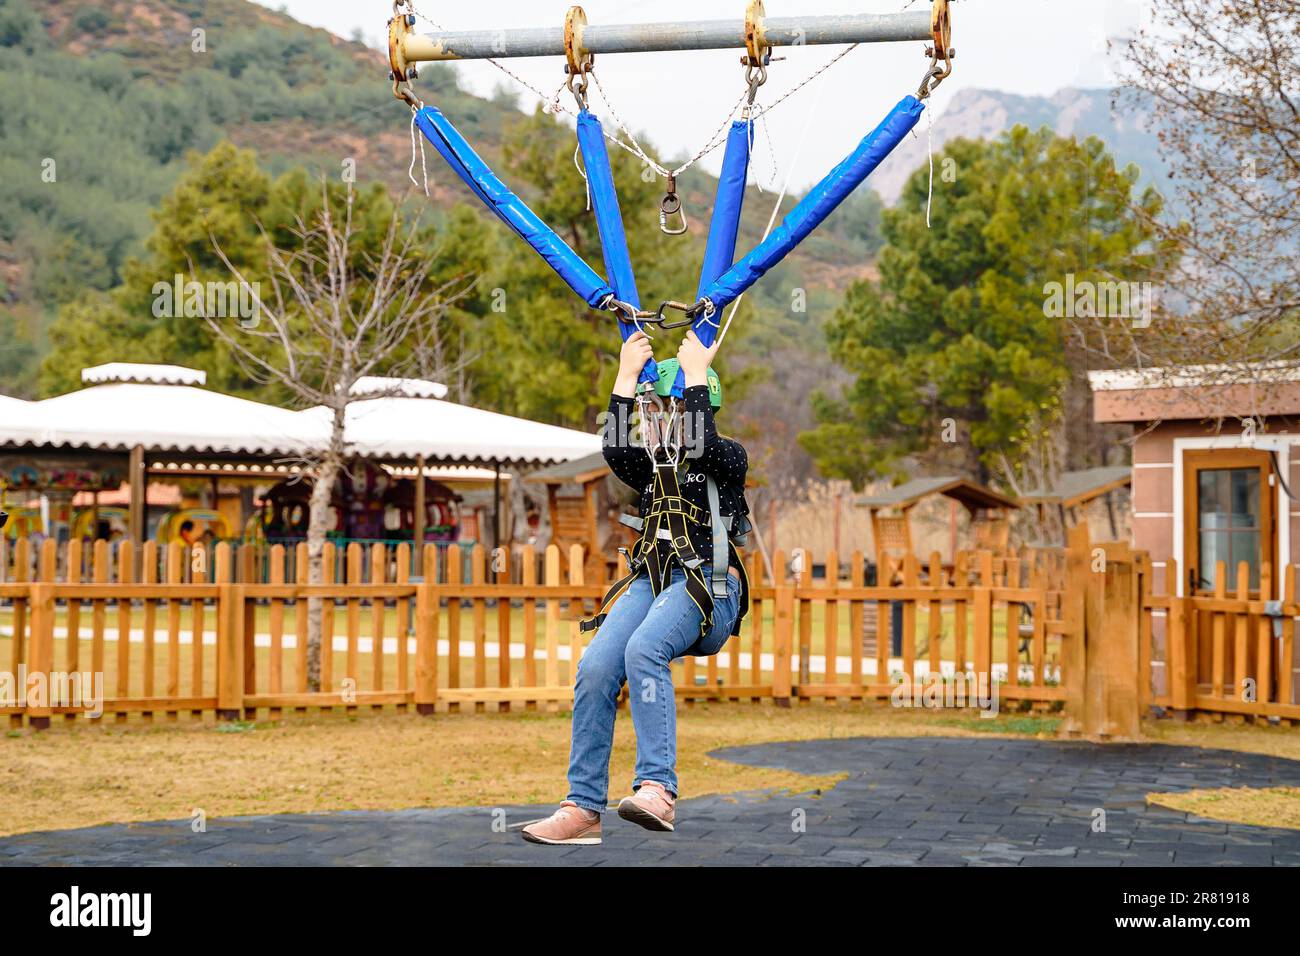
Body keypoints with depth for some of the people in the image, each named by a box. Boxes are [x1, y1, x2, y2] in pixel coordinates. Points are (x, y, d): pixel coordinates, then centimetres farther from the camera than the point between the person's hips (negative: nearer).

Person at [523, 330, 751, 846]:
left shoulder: (728, 459, 10)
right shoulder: (653, 471, 25)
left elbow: (702, 447, -14)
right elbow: (616, 450, 3)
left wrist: (696, 376, -4)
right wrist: (627, 377, 5)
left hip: (708, 584, -5)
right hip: (651, 581, 5)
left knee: (643, 651, -36)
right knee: (594, 669, -22)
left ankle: (657, 790, -42)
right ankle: (583, 808, -24)